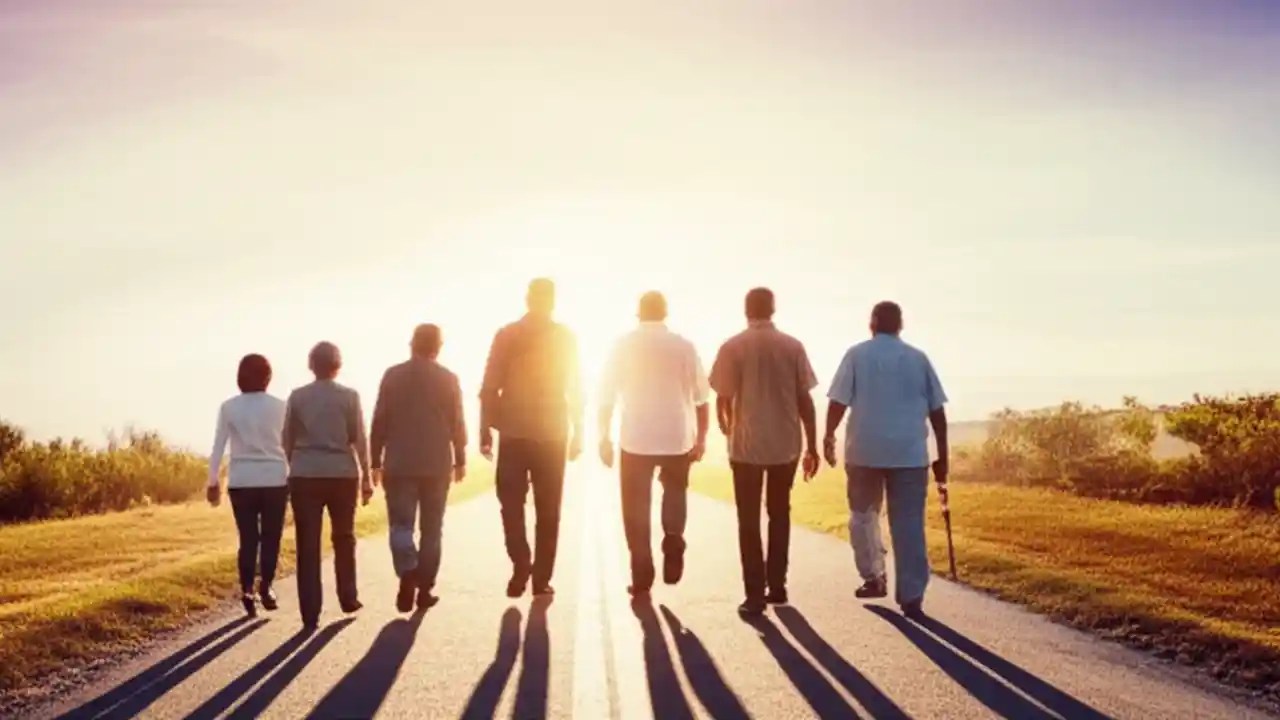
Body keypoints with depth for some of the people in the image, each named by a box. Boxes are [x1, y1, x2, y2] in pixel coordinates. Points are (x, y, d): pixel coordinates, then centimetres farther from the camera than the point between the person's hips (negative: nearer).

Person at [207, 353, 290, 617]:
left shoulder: (229, 407, 1)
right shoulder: (279, 406, 0)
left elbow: (218, 448, 1)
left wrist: (213, 482, 7)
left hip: (242, 481, 1)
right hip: (275, 480, -1)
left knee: (247, 538, 8)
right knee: (270, 537, 8)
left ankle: (247, 589, -3)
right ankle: (265, 586, -4)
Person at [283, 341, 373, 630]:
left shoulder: (297, 396, 3)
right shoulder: (349, 396, -1)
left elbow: (287, 440, 5)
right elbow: (359, 440, -2)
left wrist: (289, 474, 13)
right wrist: (366, 477, 4)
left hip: (305, 476, 0)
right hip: (342, 474, 0)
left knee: (308, 544, 1)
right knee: (344, 538, 17)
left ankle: (310, 613, -1)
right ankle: (348, 598, 22)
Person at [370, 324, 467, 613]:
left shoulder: (393, 375, 0)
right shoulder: (448, 378, -1)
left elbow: (379, 421, 0)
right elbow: (457, 423, 0)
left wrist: (376, 460, 7)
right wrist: (460, 459, 11)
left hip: (399, 464, 0)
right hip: (437, 464, 0)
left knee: (401, 525, 4)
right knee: (431, 528, 9)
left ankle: (407, 576, -19)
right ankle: (424, 588, 9)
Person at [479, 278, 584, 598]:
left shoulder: (506, 335, -2)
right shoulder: (566, 337, 0)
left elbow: (490, 387, -5)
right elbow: (575, 390, 1)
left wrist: (485, 430, 1)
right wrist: (578, 432, 7)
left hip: (513, 433, -1)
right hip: (552, 434, 1)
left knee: (512, 503, 10)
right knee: (548, 509, 9)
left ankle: (521, 566, -6)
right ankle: (541, 578, 8)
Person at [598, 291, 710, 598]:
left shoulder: (624, 344, -1)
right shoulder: (683, 346, 1)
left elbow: (606, 395, -3)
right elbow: (701, 397, -1)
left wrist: (604, 437, 5)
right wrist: (701, 438, 7)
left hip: (635, 440, -1)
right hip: (677, 438, 1)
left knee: (636, 510, 10)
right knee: (674, 497, 23)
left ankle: (642, 579, 9)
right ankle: (672, 553, 2)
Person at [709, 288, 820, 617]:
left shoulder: (733, 347, -6)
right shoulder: (793, 347, 0)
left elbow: (723, 399, -5)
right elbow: (805, 400, -1)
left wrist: (727, 429, 17)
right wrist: (812, 446, 6)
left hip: (747, 445, -2)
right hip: (786, 444, 2)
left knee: (749, 519, 5)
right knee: (779, 514, 18)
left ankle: (755, 595, 1)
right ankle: (777, 586, 21)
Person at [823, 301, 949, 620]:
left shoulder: (857, 355, 1)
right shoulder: (918, 358, 6)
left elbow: (838, 402, -4)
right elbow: (937, 410, 5)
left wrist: (829, 437, 10)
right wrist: (942, 455, 10)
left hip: (864, 449, -1)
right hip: (909, 452, 1)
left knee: (863, 514, 19)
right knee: (908, 524, 2)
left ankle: (873, 578, 21)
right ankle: (911, 597, 0)